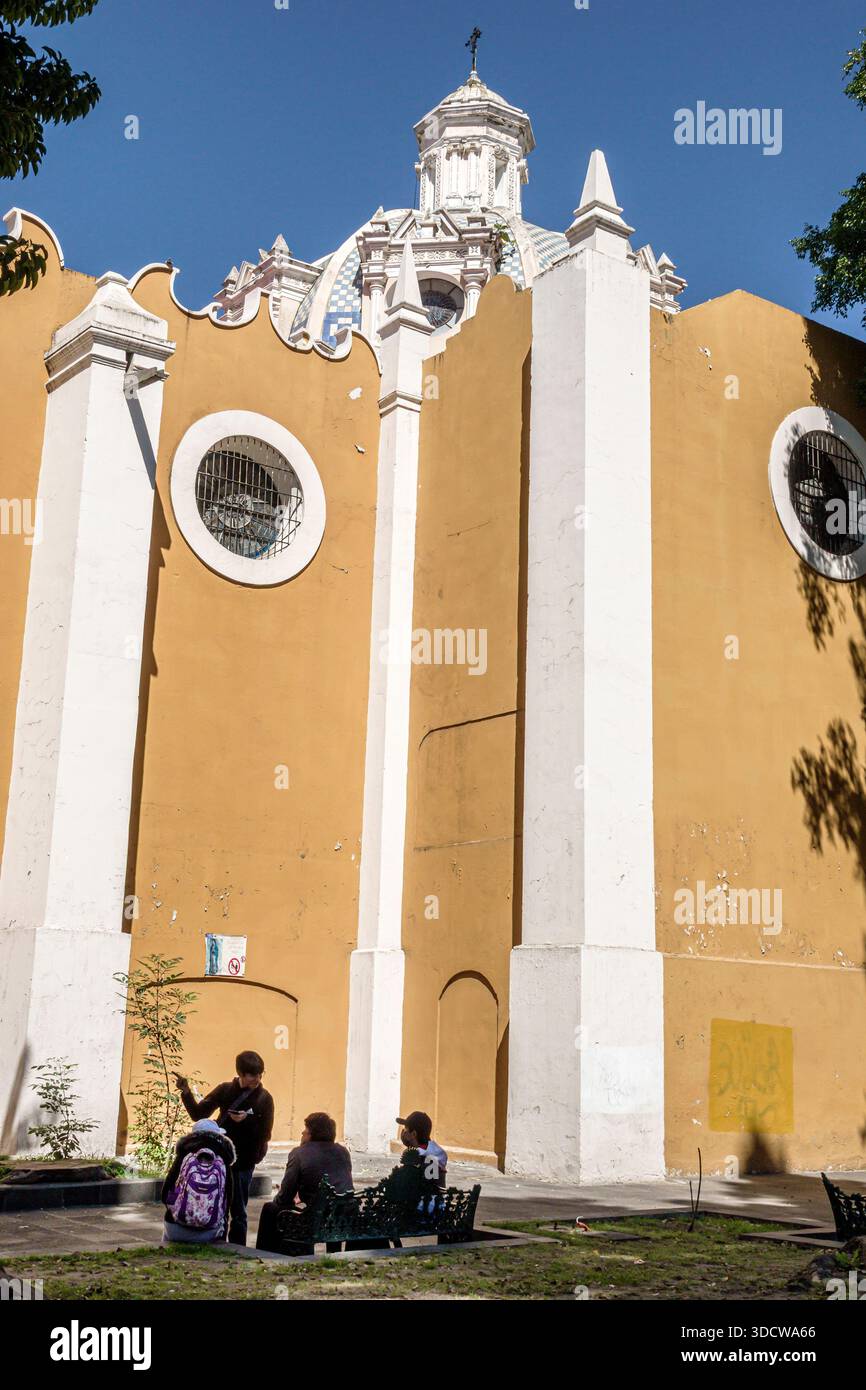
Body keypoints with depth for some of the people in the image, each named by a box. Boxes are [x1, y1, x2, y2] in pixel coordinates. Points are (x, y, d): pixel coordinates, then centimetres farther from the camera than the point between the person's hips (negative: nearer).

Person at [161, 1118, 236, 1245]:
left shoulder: (183, 1156, 3)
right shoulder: (223, 1163, 4)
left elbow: (165, 1193, 6)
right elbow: (228, 1200, 8)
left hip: (176, 1230, 1)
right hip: (209, 1234, -1)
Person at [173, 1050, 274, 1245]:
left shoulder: (264, 1099, -4)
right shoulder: (225, 1090, 2)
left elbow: (265, 1134, -7)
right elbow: (198, 1114, 3)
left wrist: (246, 1120, -22)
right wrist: (186, 1093, -11)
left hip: (243, 1164, -2)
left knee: (238, 1212, 5)